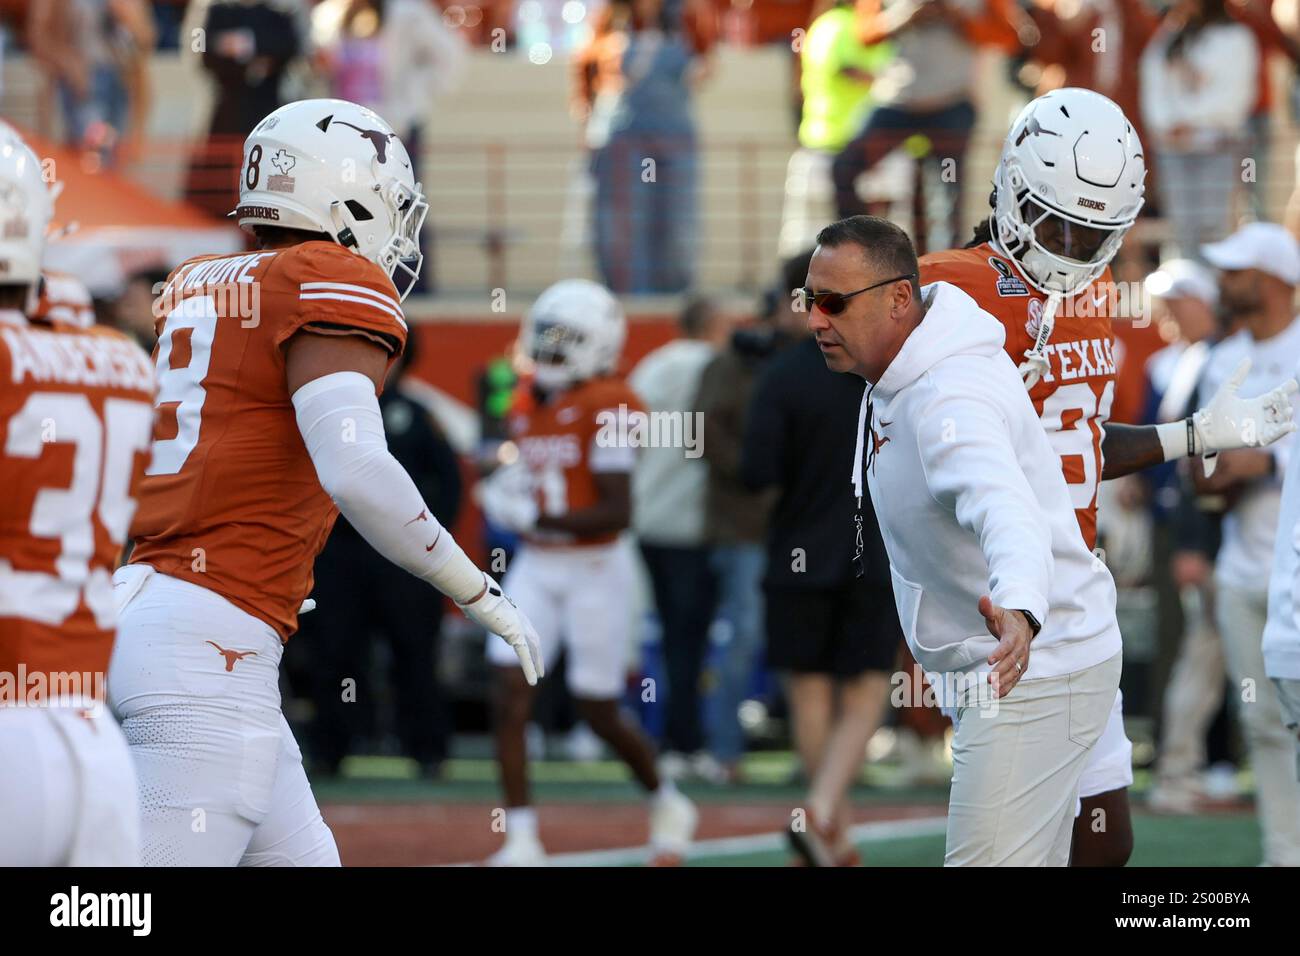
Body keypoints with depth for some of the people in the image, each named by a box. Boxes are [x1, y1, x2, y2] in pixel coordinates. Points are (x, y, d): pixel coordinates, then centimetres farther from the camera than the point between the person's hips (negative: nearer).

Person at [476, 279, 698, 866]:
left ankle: (667, 804, 31)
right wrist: (507, 497, 0)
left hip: (595, 569, -7)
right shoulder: (529, 406, 8)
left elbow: (616, 512, -20)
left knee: (597, 711, 4)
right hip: (535, 568, 7)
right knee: (508, 696, -9)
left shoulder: (608, 409, -15)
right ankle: (521, 841, -8)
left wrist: (539, 518, -25)